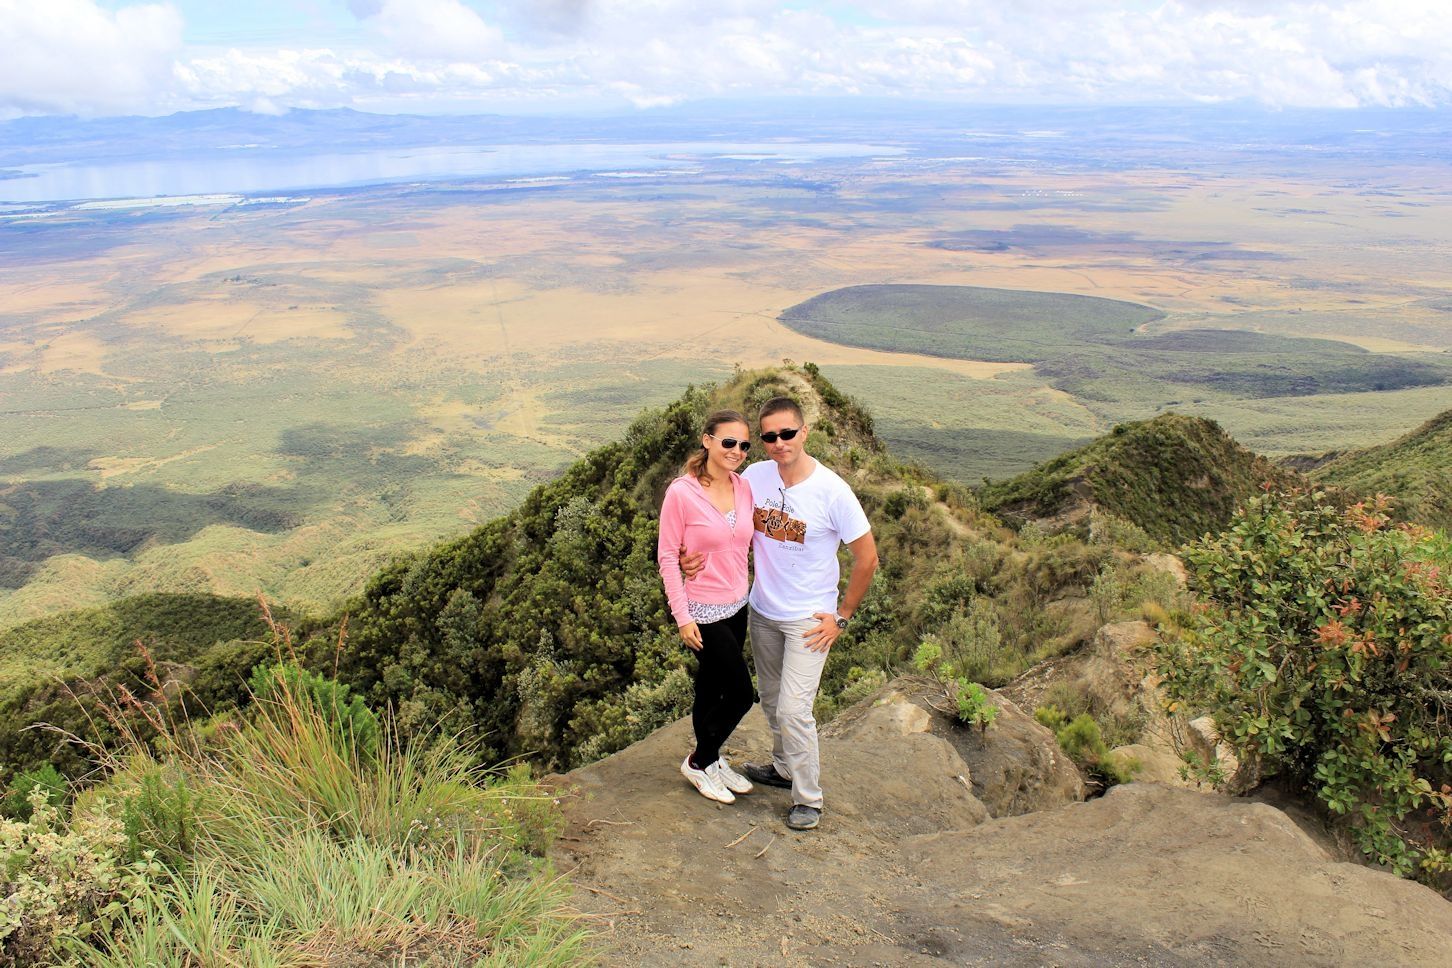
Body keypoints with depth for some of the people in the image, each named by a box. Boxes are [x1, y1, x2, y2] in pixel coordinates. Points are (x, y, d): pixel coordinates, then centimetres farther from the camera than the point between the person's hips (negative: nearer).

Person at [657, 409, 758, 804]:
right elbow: (667, 555, -13)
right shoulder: (681, 492, -17)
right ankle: (699, 762, 21)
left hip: (737, 606, 6)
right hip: (703, 610, -6)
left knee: (712, 689, 20)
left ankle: (710, 761, 38)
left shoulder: (745, 489, 0)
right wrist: (682, 617, -14)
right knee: (741, 693, -1)